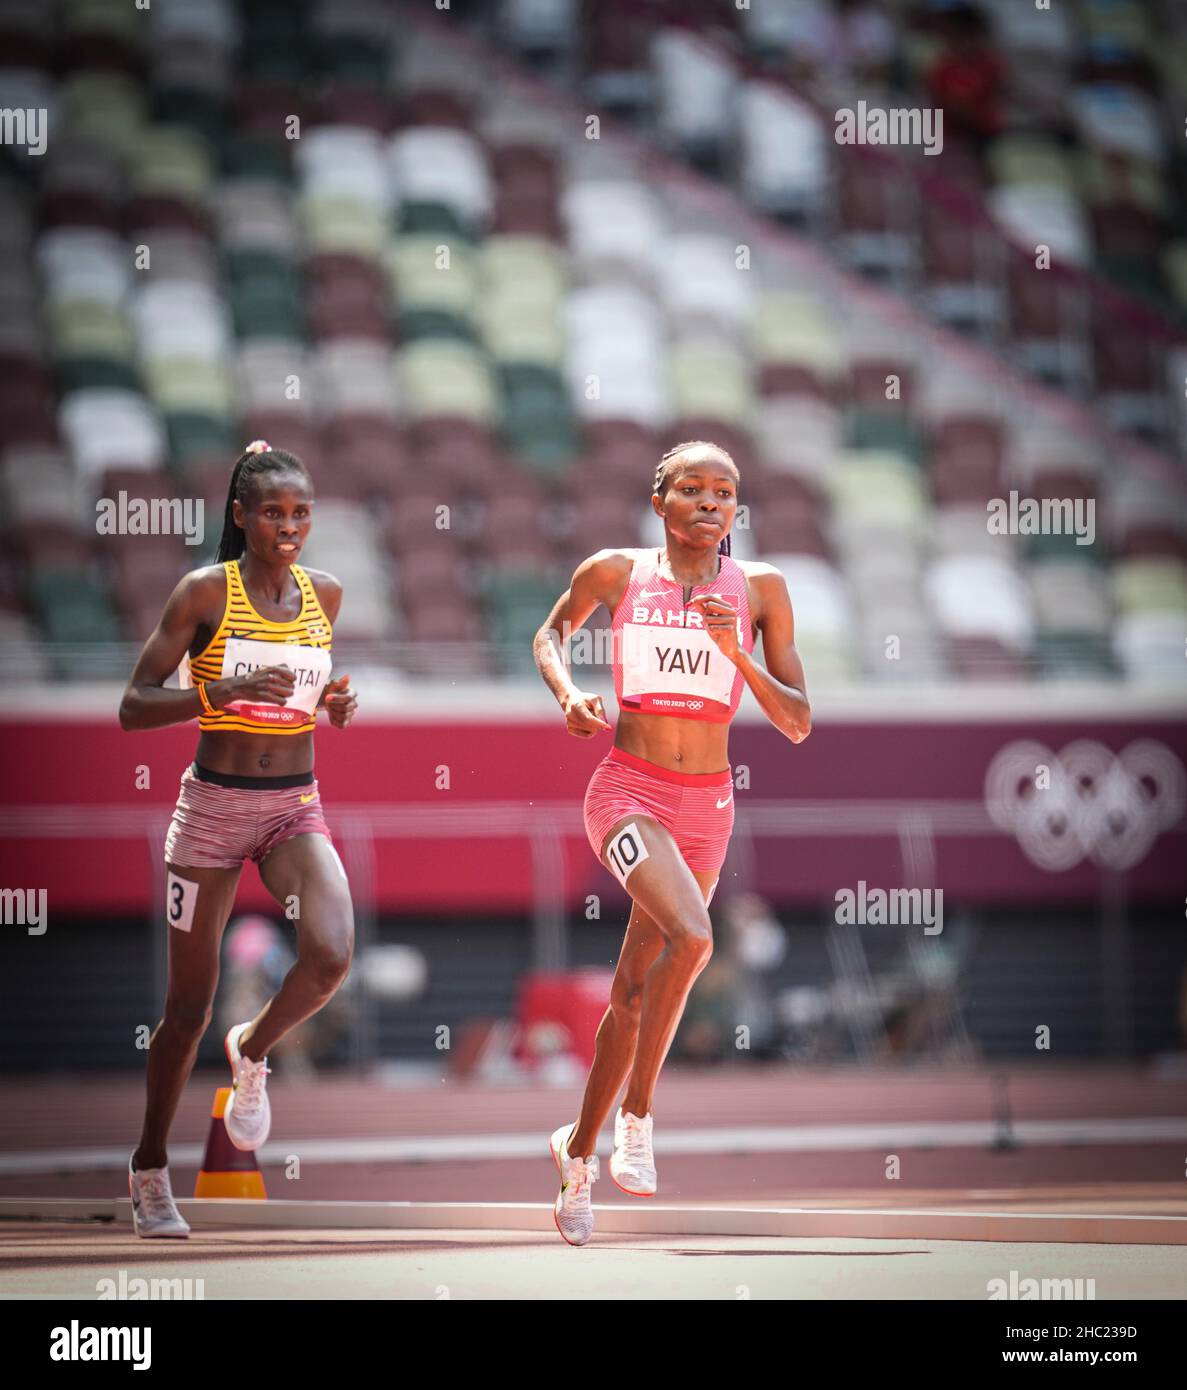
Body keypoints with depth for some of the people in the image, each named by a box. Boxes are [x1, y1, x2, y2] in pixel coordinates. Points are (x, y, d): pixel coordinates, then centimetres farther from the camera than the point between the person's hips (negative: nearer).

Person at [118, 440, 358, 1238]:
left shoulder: (326, 595, 4)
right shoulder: (205, 593, -9)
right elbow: (133, 707, -11)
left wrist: (335, 704, 1)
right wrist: (223, 692, -25)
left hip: (296, 810, 3)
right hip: (214, 806, -3)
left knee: (332, 956, -24)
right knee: (190, 1007, 5)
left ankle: (253, 1052, 9)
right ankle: (151, 1171, 25)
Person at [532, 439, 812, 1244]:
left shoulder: (760, 589, 0)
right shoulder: (615, 573, -2)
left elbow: (799, 725, -1)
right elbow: (552, 632, 19)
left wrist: (736, 653, -15)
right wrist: (567, 692, -1)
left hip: (706, 806, 3)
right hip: (627, 787, -3)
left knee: (635, 991, 10)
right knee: (691, 937, -28)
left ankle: (579, 1150, 30)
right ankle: (636, 1117, -13)